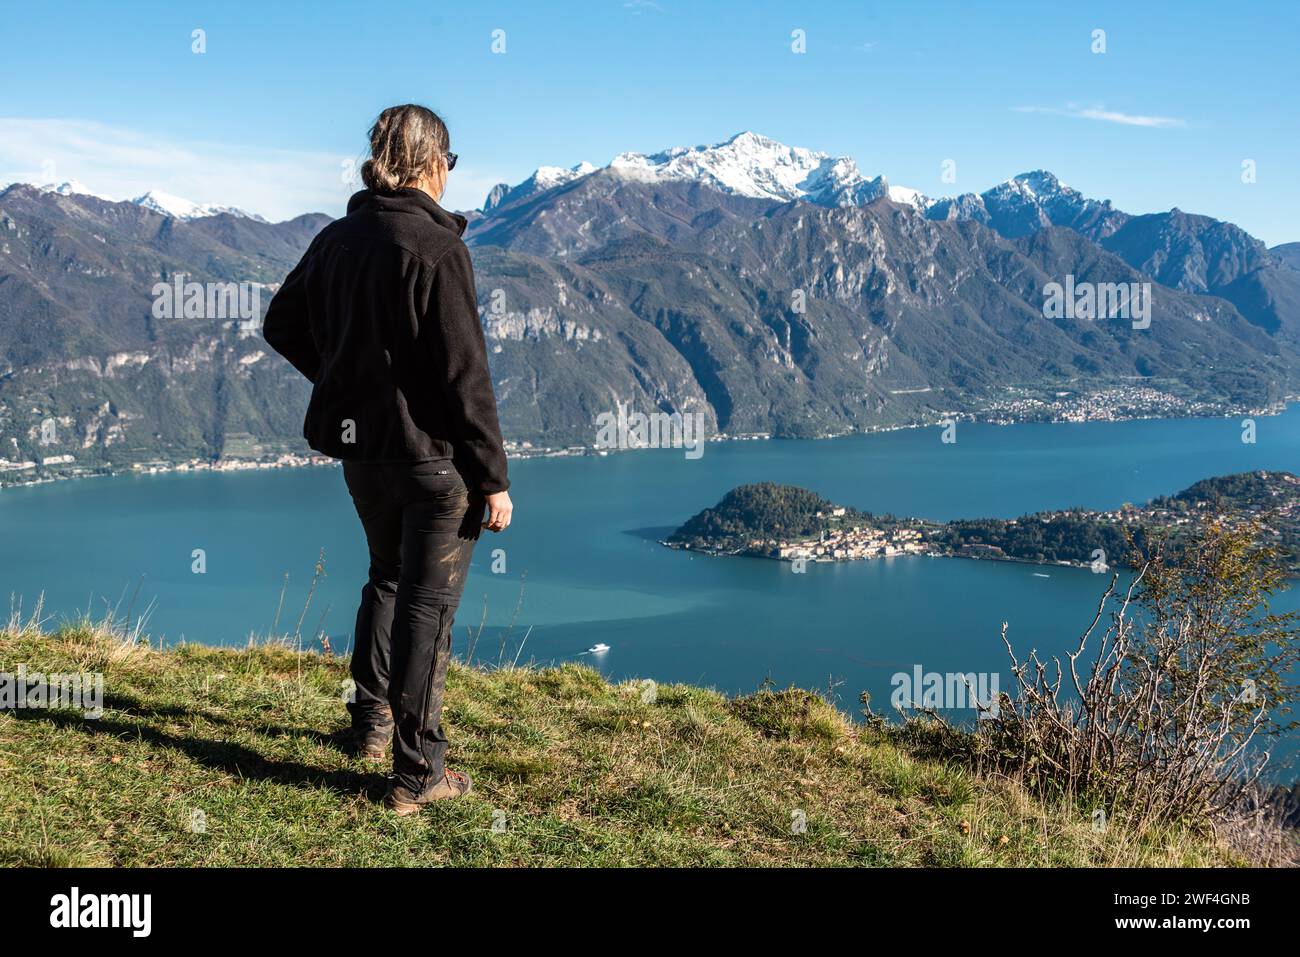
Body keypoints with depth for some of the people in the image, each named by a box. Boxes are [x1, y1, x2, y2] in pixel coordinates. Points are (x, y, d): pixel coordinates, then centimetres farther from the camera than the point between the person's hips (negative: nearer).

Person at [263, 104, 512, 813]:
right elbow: (465, 376, -19)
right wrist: (493, 478, -13)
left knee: (386, 578, 25)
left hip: (359, 448, 7)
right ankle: (417, 772, 9)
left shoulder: (336, 240, 3)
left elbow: (281, 325, 13)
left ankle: (370, 723, 35)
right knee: (428, 603, 3)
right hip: (434, 453, -7)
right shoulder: (437, 249, -18)